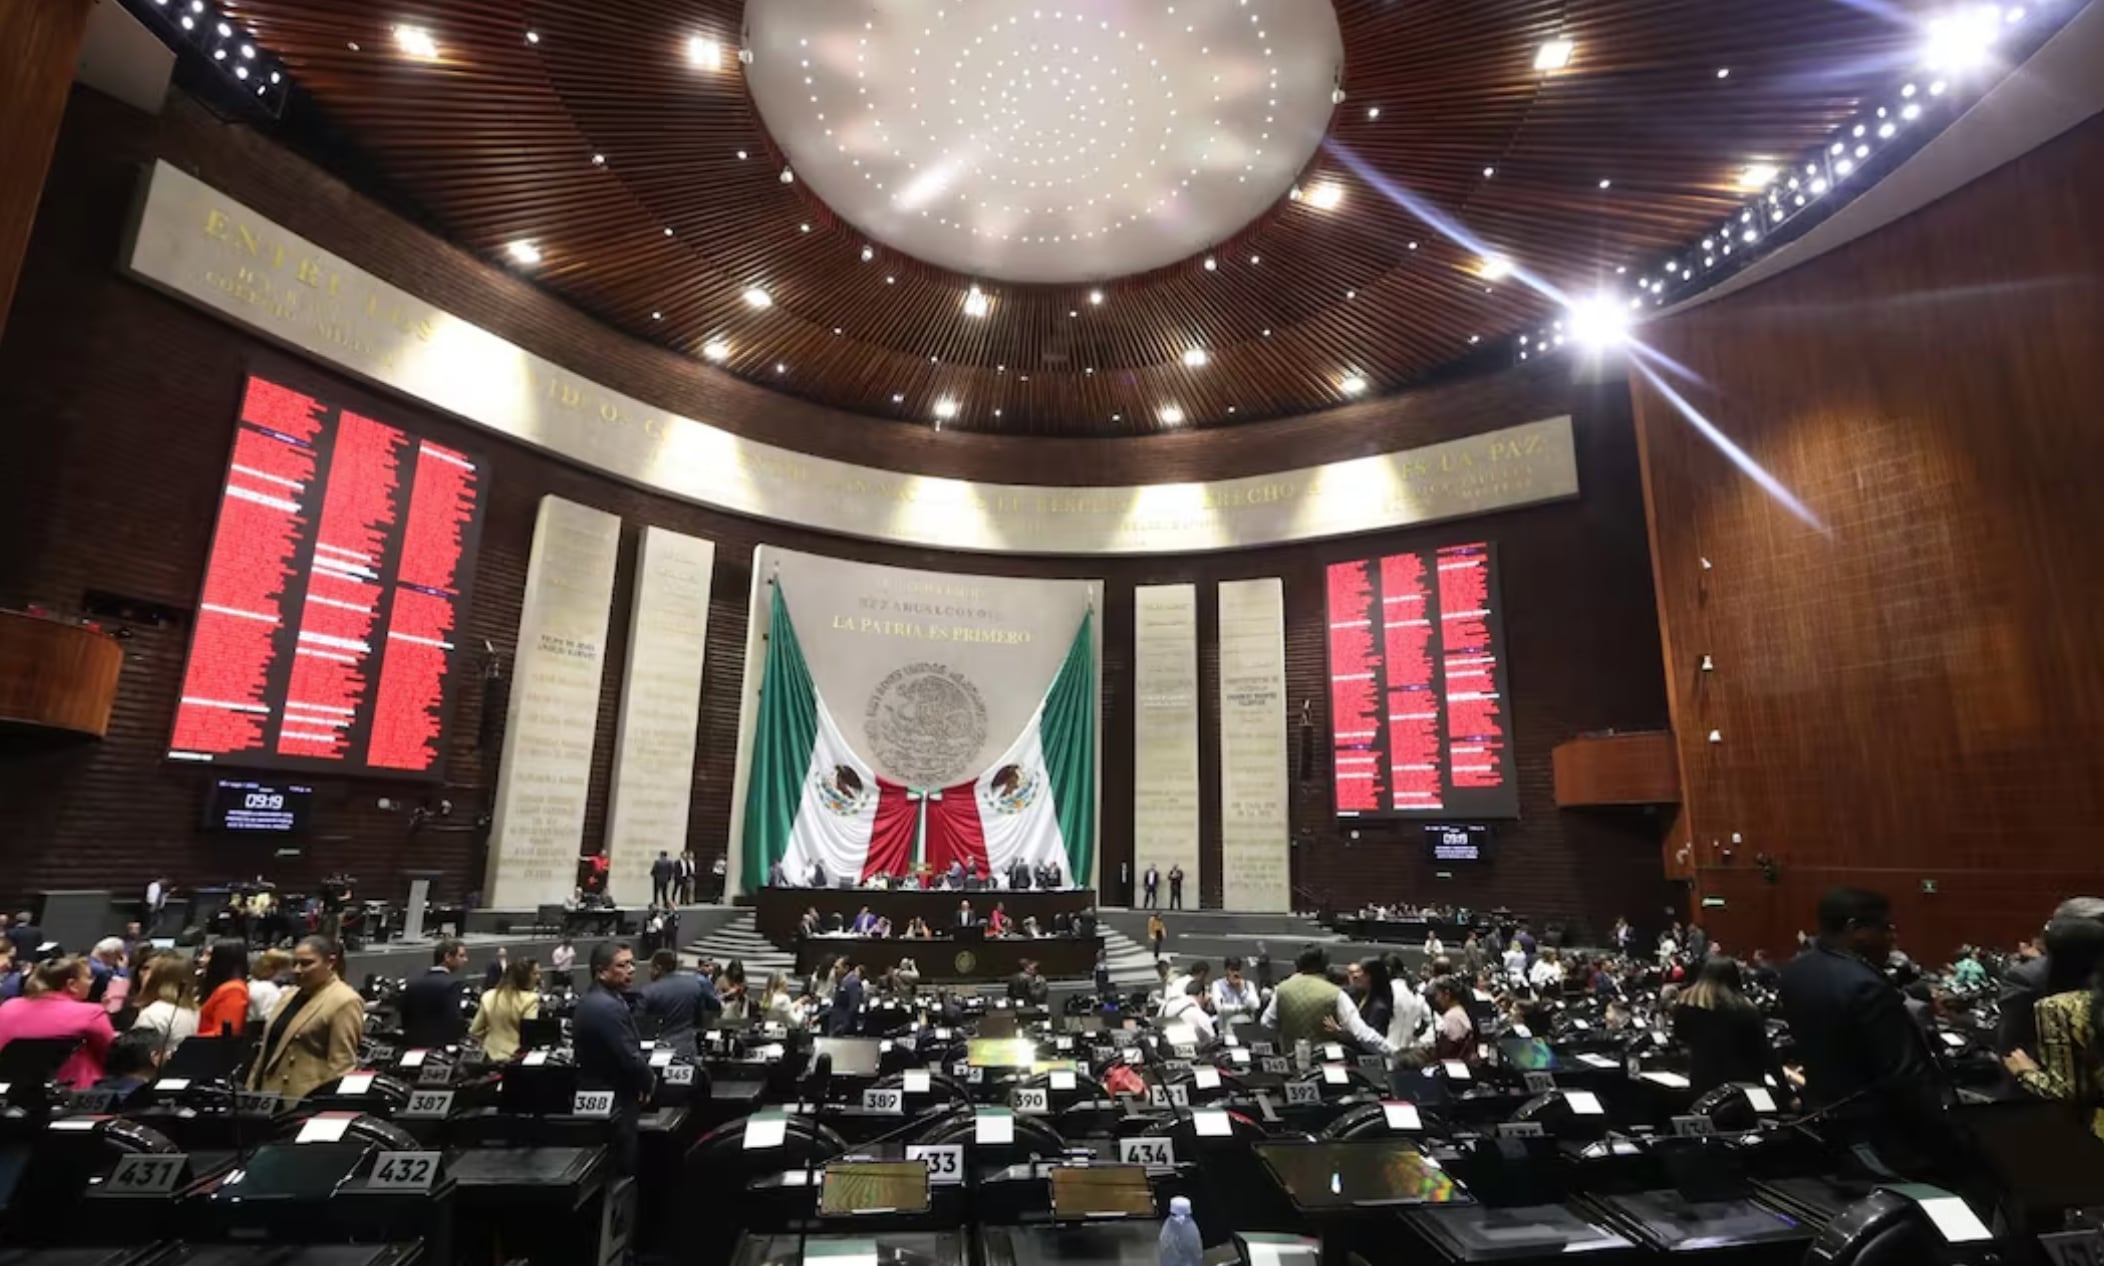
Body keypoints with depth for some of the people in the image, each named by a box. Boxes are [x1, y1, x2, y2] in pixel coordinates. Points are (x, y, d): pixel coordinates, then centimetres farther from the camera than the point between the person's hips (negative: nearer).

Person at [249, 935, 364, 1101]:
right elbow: (268, 1048, 21)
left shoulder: (344, 1002, -15)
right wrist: (251, 1089, 17)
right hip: (267, 1093, 9)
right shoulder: (290, 994, 14)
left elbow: (341, 1064, -18)